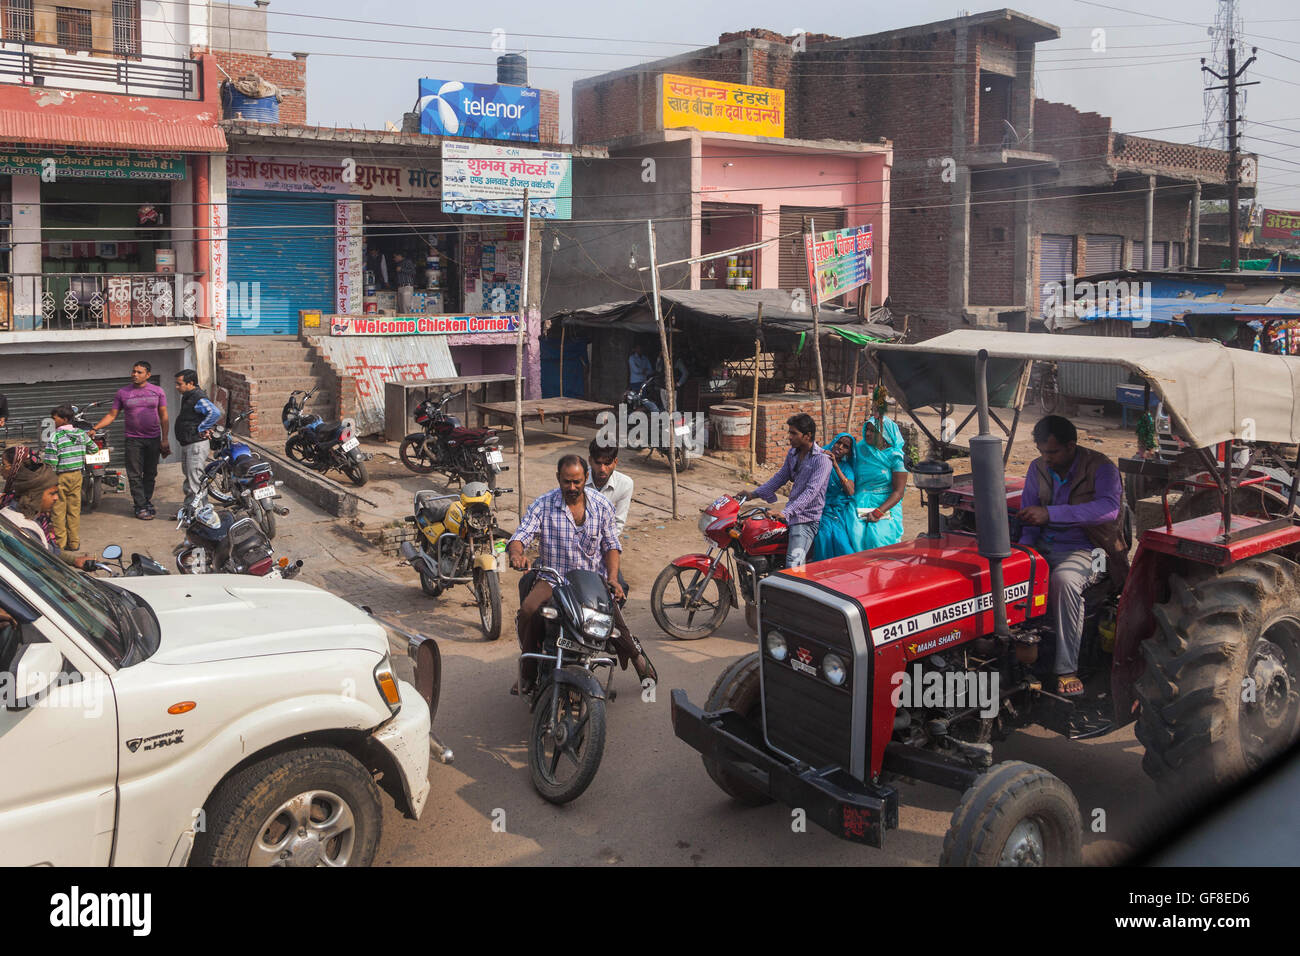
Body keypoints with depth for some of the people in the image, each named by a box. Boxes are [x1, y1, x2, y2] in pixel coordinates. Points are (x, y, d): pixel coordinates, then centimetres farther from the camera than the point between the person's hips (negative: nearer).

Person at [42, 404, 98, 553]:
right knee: (74, 509, 10)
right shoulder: (81, 434, 1)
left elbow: (50, 462, -18)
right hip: (77, 475, 5)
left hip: (60, 476, -5)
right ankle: (74, 542, 15)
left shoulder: (55, 437, -15)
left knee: (58, 510, 5)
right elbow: (94, 449, 15)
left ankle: (60, 542, 9)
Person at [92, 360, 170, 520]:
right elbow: (111, 415, 4)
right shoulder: (123, 393, 2)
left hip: (153, 439, 1)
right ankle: (140, 507, 2)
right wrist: (94, 428, -7)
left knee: (150, 474, 9)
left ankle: (147, 501, 22)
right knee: (135, 475, -2)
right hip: (133, 439, -1)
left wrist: (165, 439, -1)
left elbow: (163, 416, 5)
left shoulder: (157, 391, 3)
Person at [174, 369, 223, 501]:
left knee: (195, 481, -9)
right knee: (188, 478, 18)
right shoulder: (187, 397, 14)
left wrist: (201, 429, -25)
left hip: (197, 444, -11)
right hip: (186, 445, 11)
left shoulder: (199, 398, -19)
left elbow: (215, 413, -34)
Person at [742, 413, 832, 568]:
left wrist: (786, 512, -34)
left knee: (793, 566, -22)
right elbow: (780, 477, 21)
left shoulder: (822, 459, -16)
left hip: (807, 519, -8)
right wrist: (754, 494, 10)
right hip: (791, 514, 9)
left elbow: (811, 491, -25)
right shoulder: (792, 453, 10)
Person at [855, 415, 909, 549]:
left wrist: (878, 512, -15)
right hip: (860, 507, 3)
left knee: (878, 537, -28)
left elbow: (898, 492, -5)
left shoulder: (894, 457, 0)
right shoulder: (860, 450, 12)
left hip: (886, 508, -3)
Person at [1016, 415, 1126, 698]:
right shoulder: (1038, 468, 9)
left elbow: (1109, 508, -30)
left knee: (1063, 580, -38)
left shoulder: (1100, 467, -10)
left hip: (1082, 548, -5)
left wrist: (1050, 513, -37)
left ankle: (1067, 668, -29)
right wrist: (1024, 548, -8)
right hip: (1043, 545, 5)